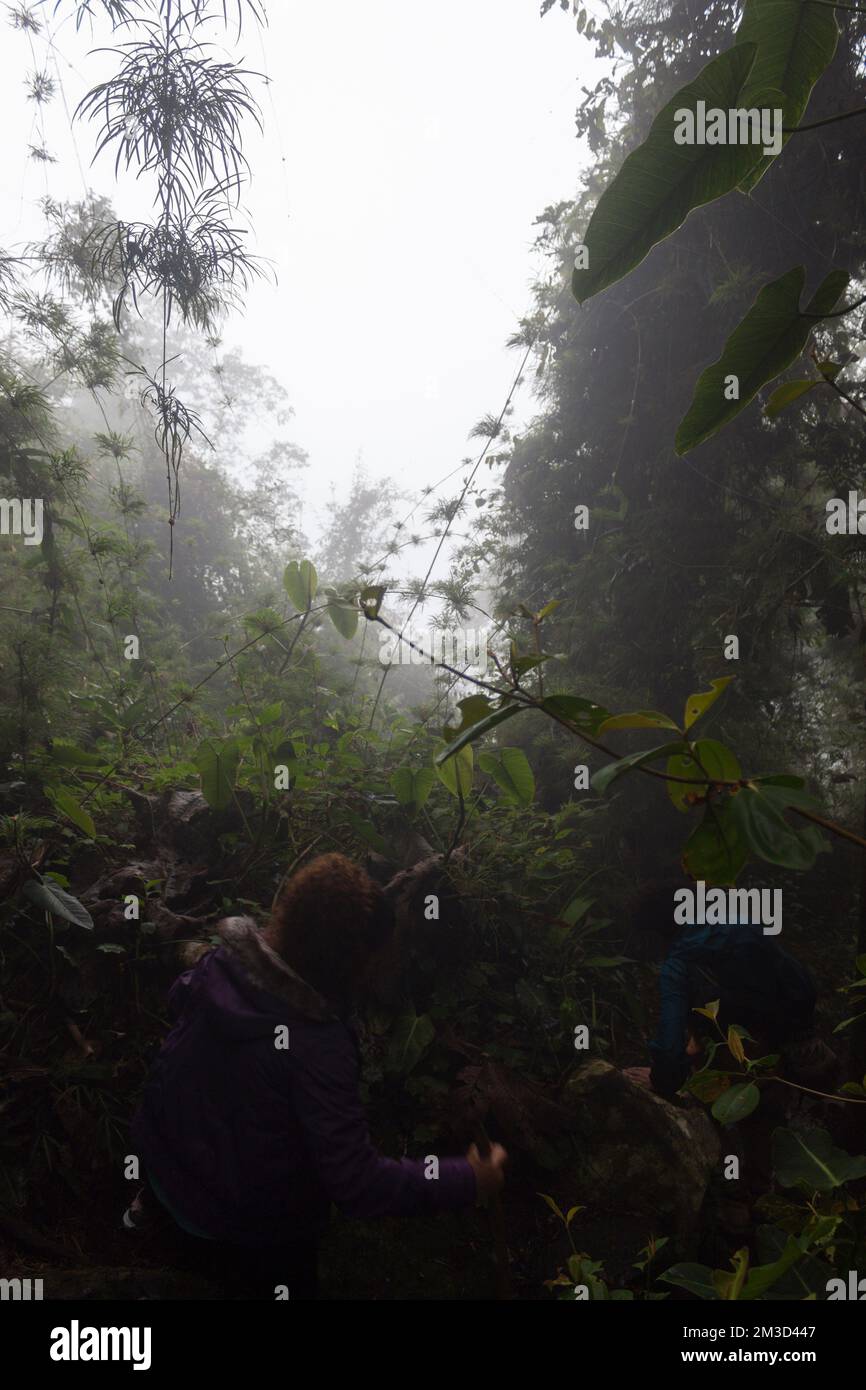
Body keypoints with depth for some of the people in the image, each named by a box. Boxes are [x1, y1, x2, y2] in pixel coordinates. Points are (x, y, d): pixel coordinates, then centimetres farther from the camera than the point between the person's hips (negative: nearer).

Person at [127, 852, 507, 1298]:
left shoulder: (230, 959, -15)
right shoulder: (318, 1046, -35)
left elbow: (179, 998, 7)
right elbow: (356, 1183, -30)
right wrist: (467, 1181, -22)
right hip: (241, 1216, -5)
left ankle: (157, 1198, 30)